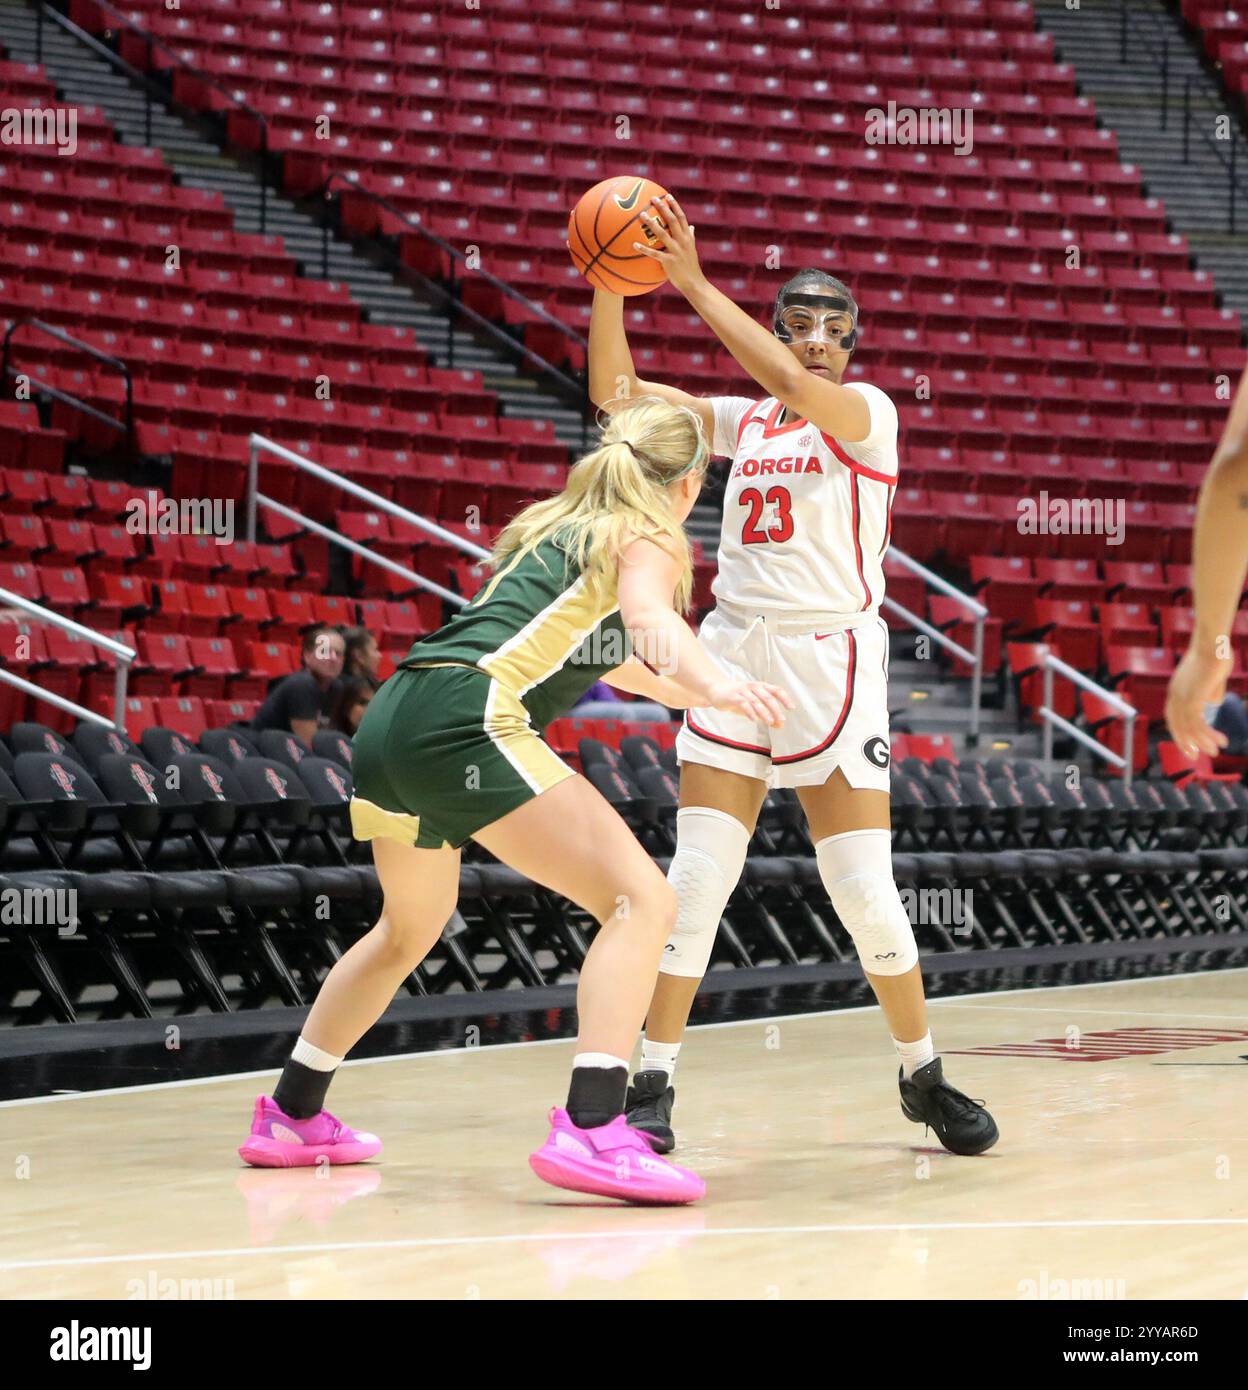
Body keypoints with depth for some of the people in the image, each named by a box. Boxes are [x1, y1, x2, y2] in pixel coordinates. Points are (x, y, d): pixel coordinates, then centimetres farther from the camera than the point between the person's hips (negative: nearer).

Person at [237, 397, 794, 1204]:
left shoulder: (558, 530, 31)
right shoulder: (647, 538, 7)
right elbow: (648, 616, -18)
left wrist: (700, 694, 62)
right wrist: (718, 684, -37)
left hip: (392, 716, 9)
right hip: (466, 720, -9)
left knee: (410, 928, 31)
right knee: (641, 899, -11)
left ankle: (292, 1116, 43)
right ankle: (591, 1131, -26)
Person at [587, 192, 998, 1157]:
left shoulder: (868, 415, -3)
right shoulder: (742, 422, 12)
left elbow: (792, 382, -24)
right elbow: (614, 390, 7)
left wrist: (693, 281, -25)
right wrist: (610, 283, -7)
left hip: (832, 654, -3)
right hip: (735, 651, 4)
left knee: (863, 886, -4)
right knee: (698, 874, -6)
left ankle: (925, 1077, 14)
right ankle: (653, 1086, -2)